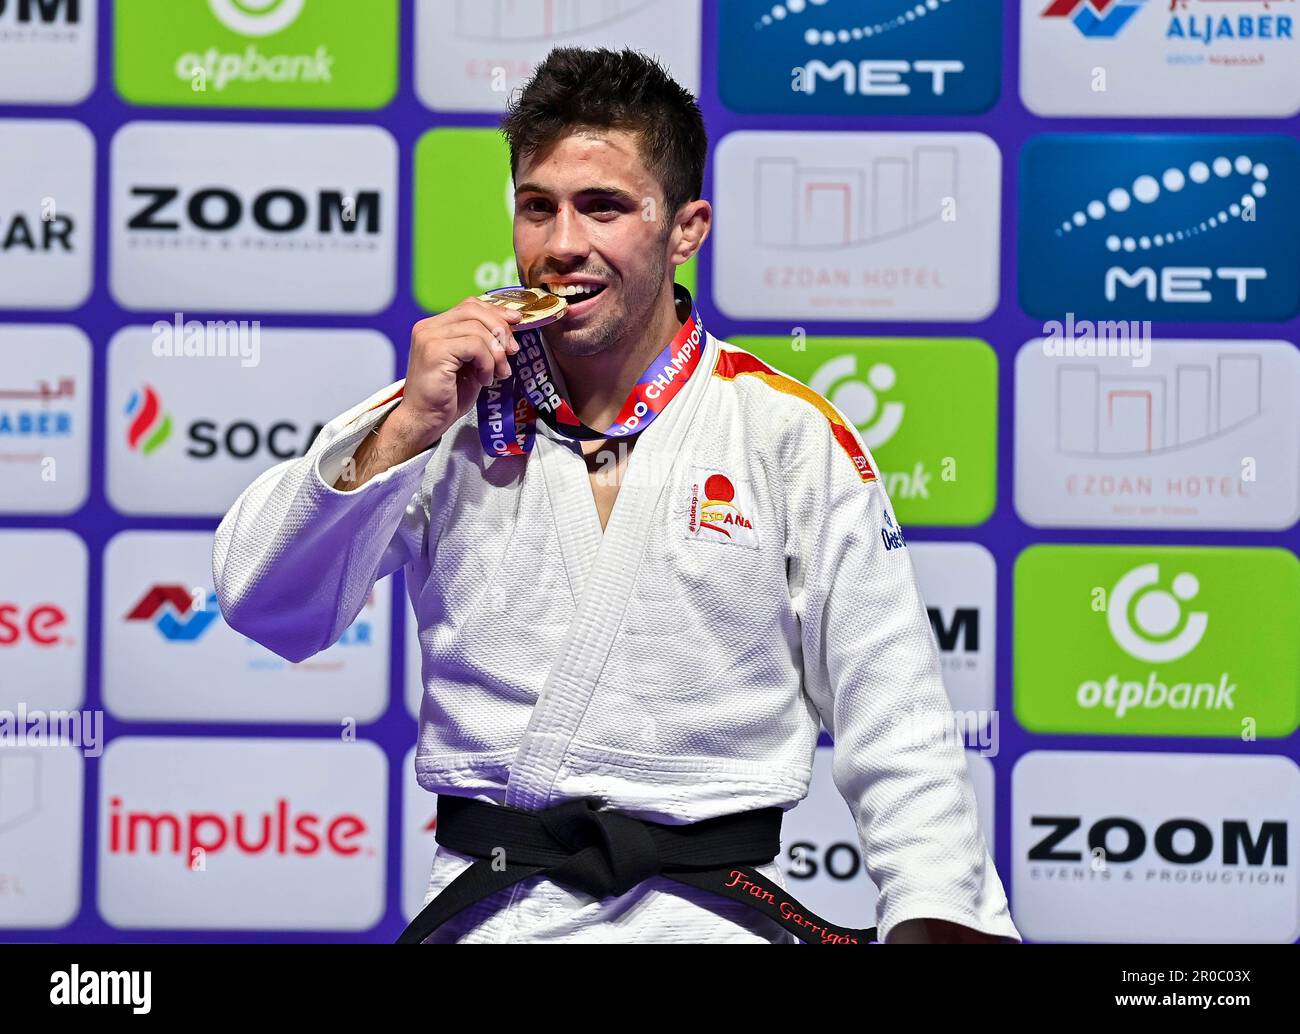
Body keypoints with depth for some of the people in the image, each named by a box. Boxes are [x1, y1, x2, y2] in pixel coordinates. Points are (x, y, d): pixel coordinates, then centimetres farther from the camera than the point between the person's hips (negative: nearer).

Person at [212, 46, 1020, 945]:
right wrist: (403, 430, -8)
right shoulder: (451, 408, 9)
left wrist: (938, 917, -10)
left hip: (703, 910, -2)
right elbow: (264, 610, 2)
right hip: (481, 906, 2)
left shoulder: (790, 434, 3)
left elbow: (895, 732, 3)